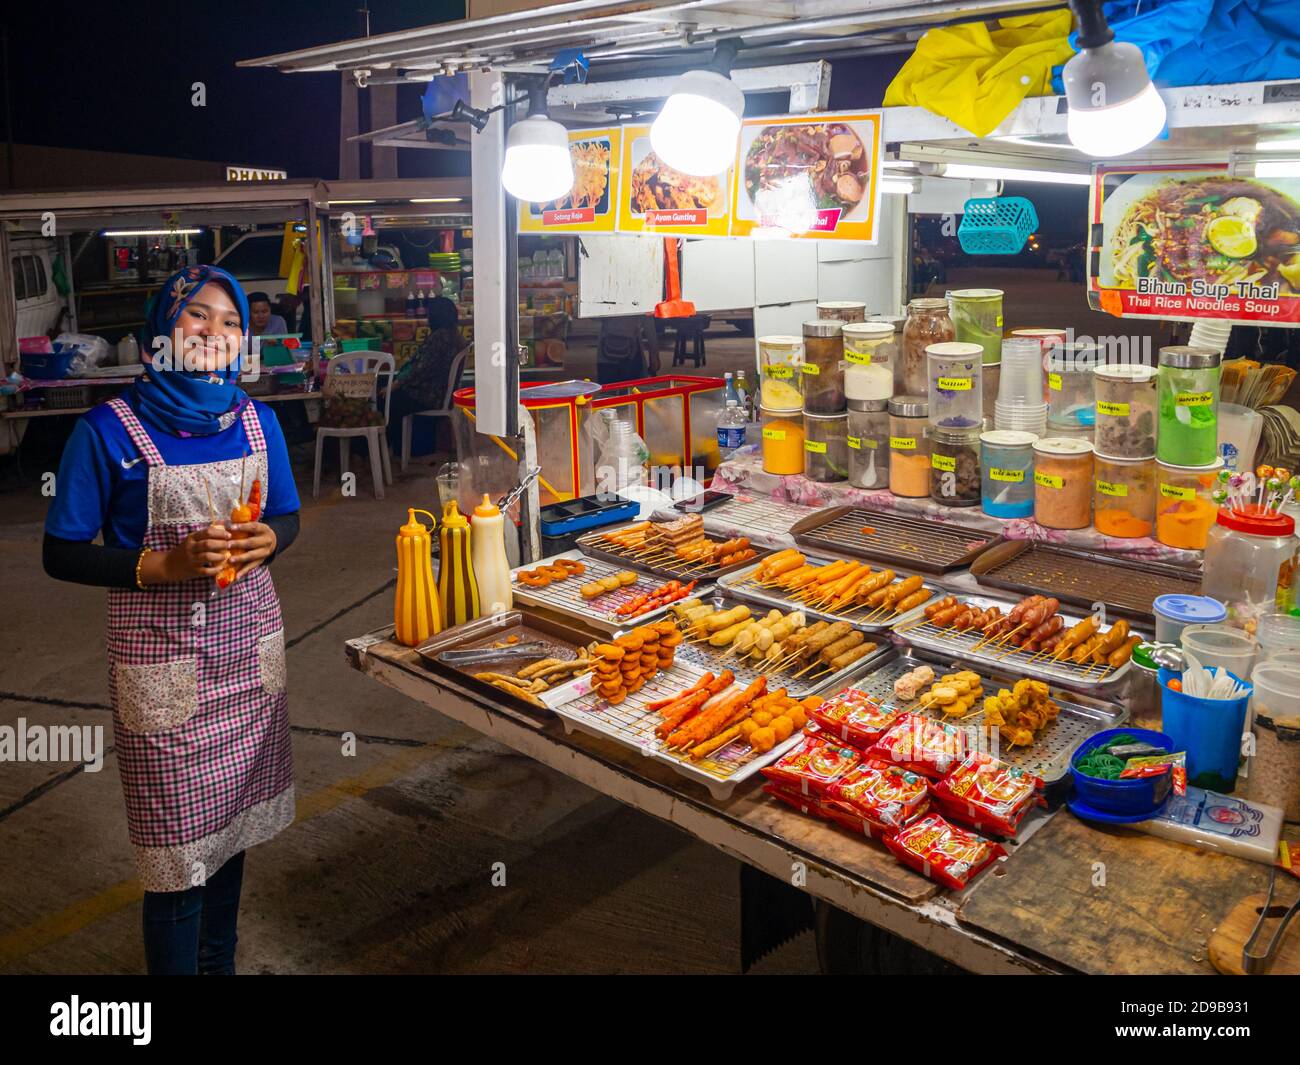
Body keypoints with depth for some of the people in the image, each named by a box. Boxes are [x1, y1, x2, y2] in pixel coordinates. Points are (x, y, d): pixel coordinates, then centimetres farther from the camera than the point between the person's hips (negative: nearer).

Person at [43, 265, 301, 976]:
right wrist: (164, 564, -19)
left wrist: (267, 540, -8)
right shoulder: (109, 430, -9)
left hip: (249, 651, 5)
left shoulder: (256, 421, 4)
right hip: (162, 660, -4)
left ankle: (220, 961, 37)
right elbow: (62, 554, -6)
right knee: (179, 845, 1)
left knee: (232, 820, 16)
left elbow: (288, 518, 15)